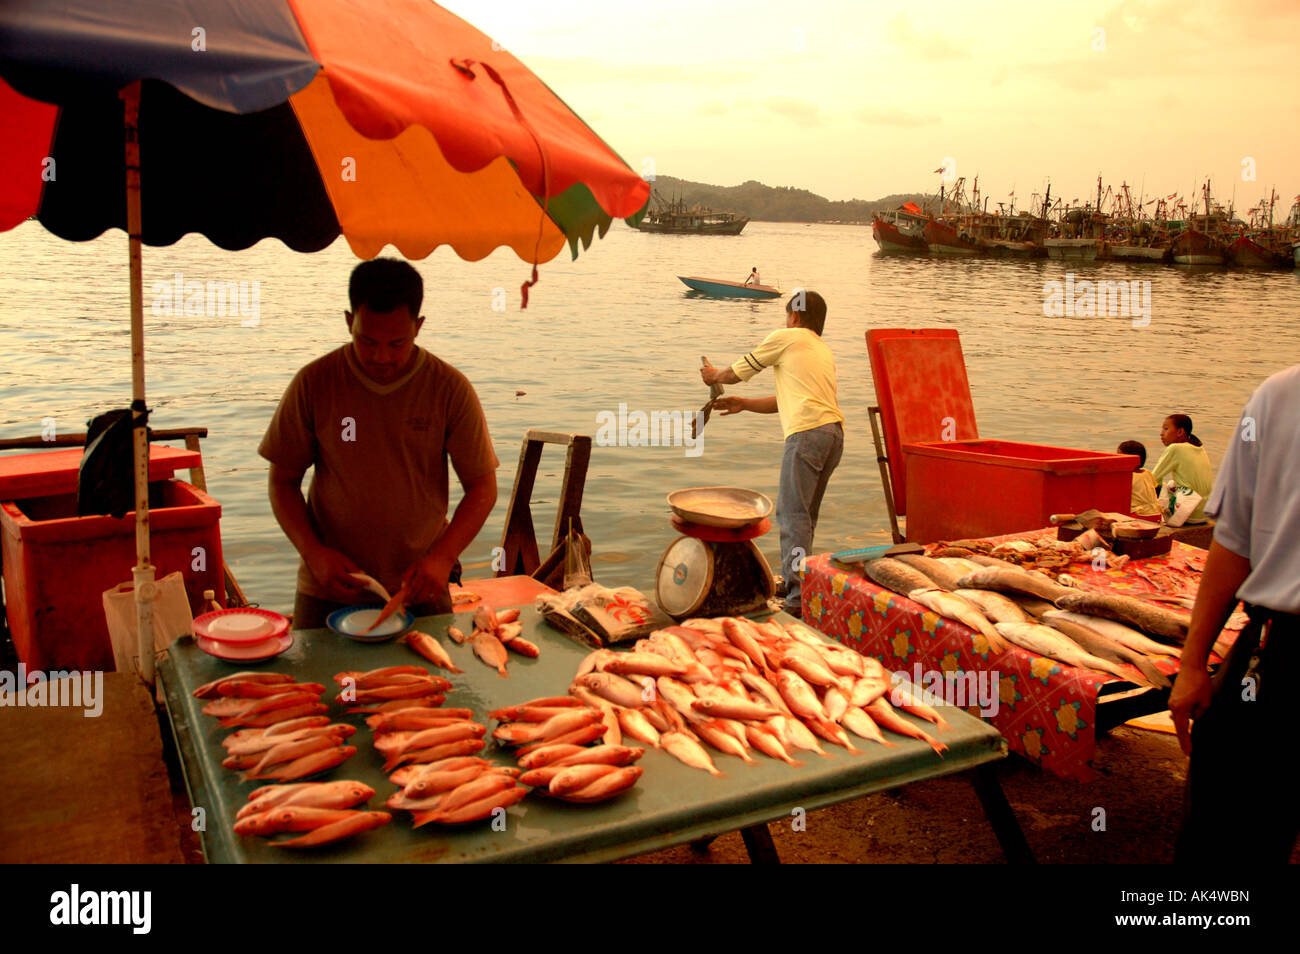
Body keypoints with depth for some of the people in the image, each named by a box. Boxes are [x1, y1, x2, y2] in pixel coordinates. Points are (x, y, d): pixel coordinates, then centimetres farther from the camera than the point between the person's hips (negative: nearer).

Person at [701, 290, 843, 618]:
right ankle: (794, 579, 23)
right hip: (835, 432, 8)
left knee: (792, 514, -10)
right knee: (805, 514, 16)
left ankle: (799, 599, -17)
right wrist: (743, 403, 36)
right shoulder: (824, 351, 31)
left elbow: (738, 372, 19)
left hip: (807, 432, -8)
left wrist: (713, 375, 39)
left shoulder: (785, 337, 10)